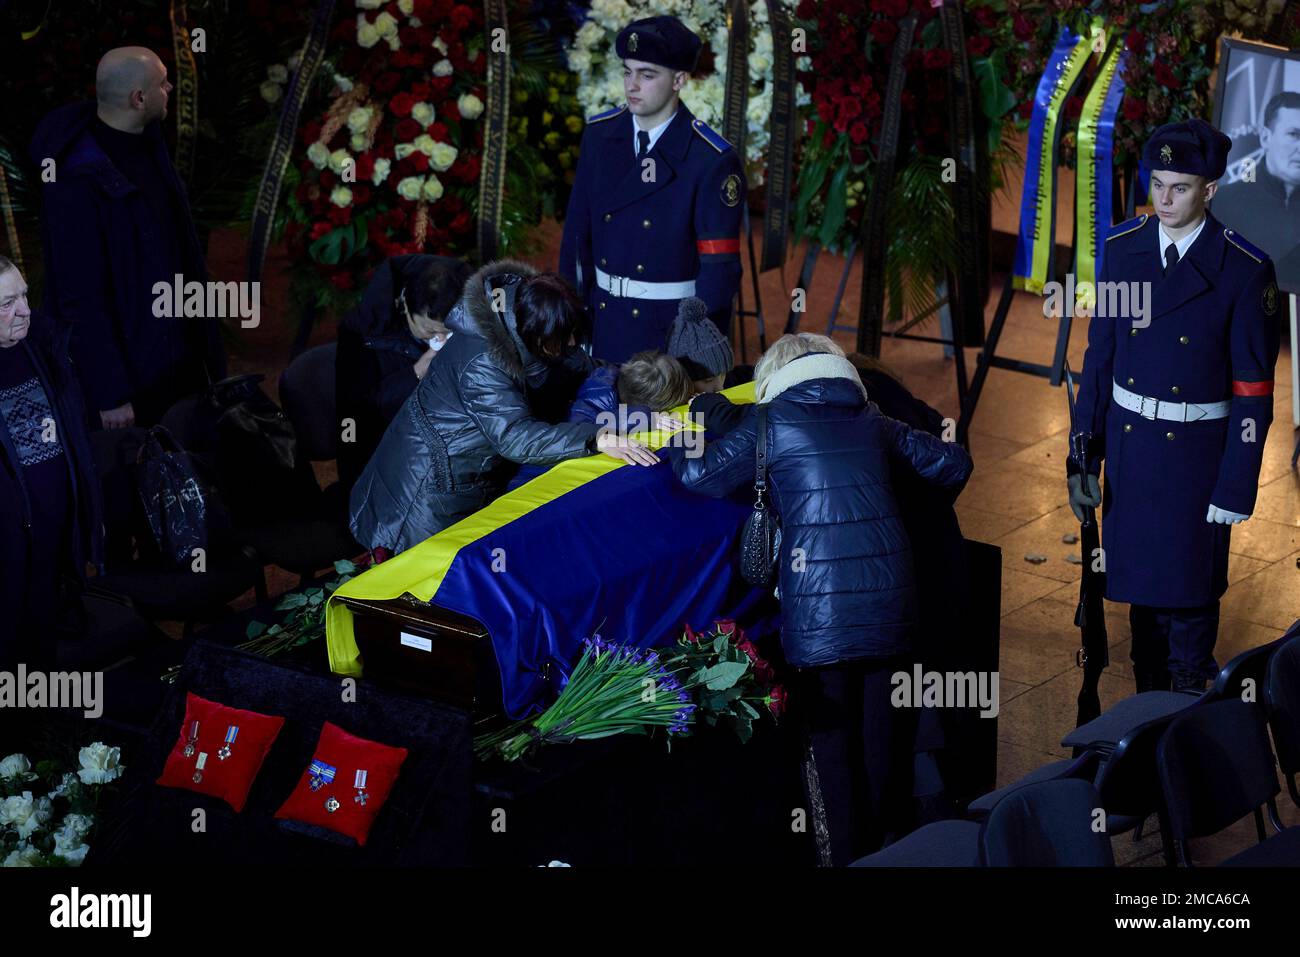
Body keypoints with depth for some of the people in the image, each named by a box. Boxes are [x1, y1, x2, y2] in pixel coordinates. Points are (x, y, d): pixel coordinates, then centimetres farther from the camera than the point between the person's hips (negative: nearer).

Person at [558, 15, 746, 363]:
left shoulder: (712, 161, -15)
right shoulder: (599, 135, 1)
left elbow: (720, 267, -14)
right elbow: (577, 231, 5)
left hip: (674, 327, -4)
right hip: (605, 324, 5)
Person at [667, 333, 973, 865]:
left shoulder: (771, 422, 3)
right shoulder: (872, 420, 14)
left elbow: (701, 474, -3)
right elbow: (953, 463, 19)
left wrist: (678, 439, 17)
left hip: (820, 606, -3)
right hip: (889, 596, 3)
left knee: (831, 734, 9)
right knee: (885, 729, 15)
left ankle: (846, 854, 14)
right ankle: (889, 846, 28)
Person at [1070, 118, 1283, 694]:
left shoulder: (1245, 272, -12)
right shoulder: (1123, 248, 0)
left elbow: (1253, 392, -10)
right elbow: (1099, 356, 5)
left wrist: (1235, 489, -13)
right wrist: (1083, 452, 2)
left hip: (1196, 452, -4)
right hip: (1128, 444, 4)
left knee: (1188, 589, 2)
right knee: (1140, 581, 14)